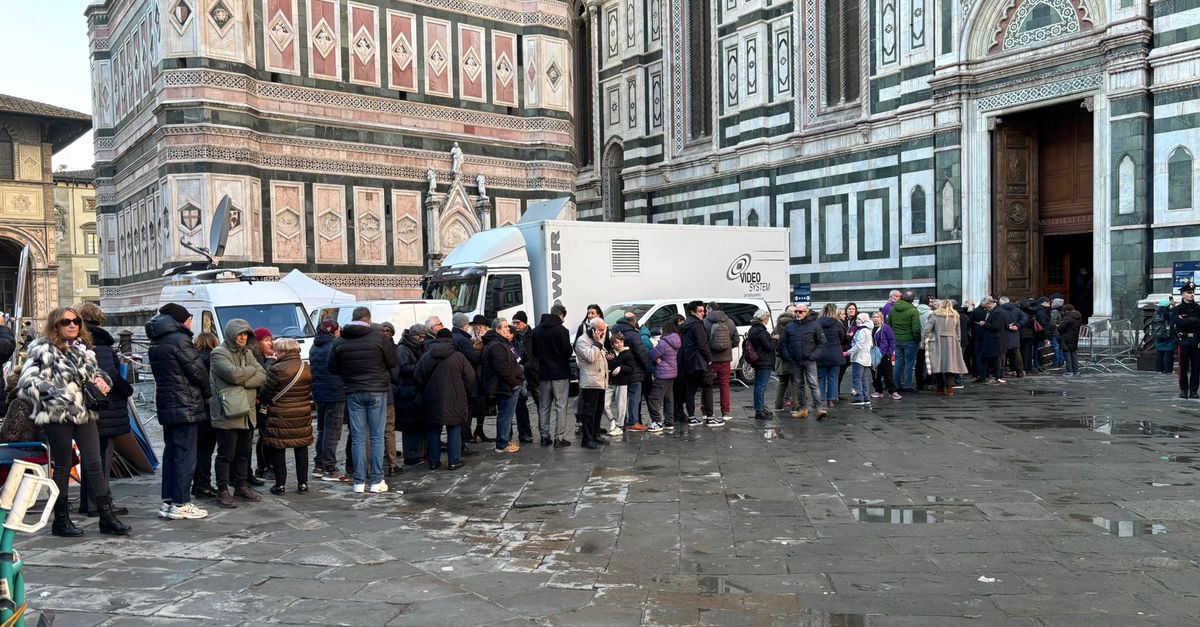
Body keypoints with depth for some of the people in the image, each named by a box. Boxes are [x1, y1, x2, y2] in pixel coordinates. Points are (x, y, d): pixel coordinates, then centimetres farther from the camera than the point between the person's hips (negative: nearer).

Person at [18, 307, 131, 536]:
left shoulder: (83, 348, 14)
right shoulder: (43, 349, -5)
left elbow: (93, 371, 29)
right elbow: (27, 383, -12)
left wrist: (100, 379, 6)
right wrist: (54, 394, -25)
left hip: (84, 412, 5)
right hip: (57, 415, -5)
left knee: (95, 464, 2)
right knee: (63, 467, 3)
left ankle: (107, 517, 4)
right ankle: (61, 520, 16)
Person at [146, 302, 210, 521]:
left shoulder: (156, 344, 15)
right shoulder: (179, 340, -13)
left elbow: (159, 373, 15)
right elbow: (198, 370, -14)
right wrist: (208, 391, 4)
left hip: (165, 405, 9)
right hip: (185, 405, -9)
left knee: (171, 452, 13)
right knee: (186, 454, -5)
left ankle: (167, 502, 17)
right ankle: (180, 504, -4)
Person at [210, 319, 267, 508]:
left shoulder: (247, 353, 16)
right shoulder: (219, 353, -6)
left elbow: (262, 376, 5)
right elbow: (234, 374, -21)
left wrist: (244, 381, -12)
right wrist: (252, 370, -3)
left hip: (247, 412, 7)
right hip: (227, 413, -7)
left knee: (244, 453, 15)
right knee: (226, 454, -1)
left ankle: (242, 486, 26)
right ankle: (222, 492, 6)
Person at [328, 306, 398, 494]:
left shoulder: (339, 342, 0)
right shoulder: (378, 337, -8)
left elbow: (333, 368, 6)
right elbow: (393, 362, -3)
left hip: (353, 393, 2)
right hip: (377, 391, -2)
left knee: (358, 437, 7)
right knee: (377, 436, 5)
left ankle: (359, 482, 8)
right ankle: (377, 481, 6)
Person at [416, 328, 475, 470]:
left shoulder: (426, 357, 0)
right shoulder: (459, 356, -7)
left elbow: (417, 378, 4)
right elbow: (470, 378, -6)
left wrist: (425, 393, 18)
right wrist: (464, 393, 10)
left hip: (433, 401, 2)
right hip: (454, 401, -2)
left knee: (434, 431, 12)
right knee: (454, 431, 6)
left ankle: (433, 461, 15)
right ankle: (454, 461, 6)